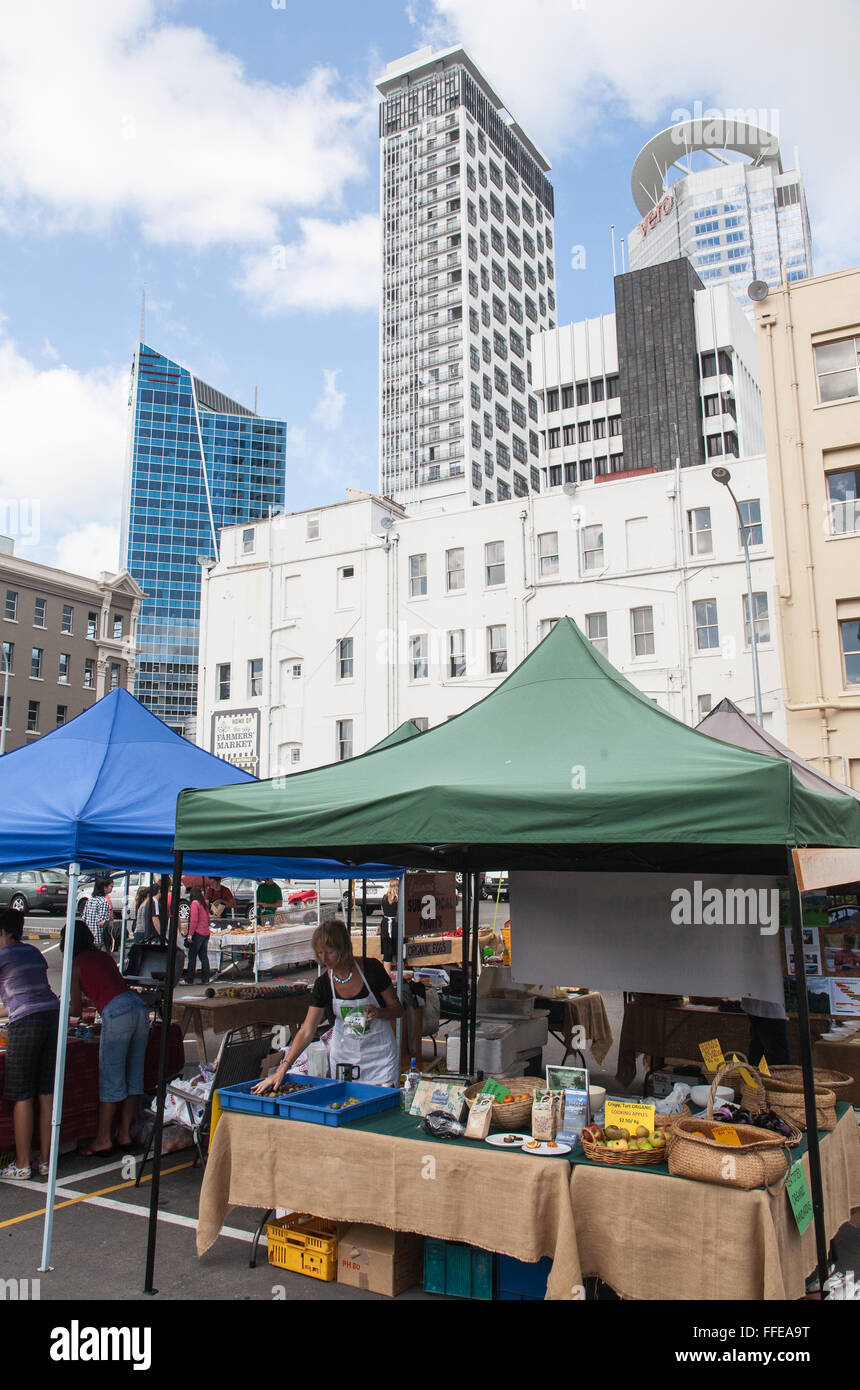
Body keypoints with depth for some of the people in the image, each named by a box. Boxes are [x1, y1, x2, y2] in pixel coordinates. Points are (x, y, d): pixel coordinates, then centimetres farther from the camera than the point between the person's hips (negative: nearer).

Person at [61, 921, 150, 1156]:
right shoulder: (105, 957, 23)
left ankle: (103, 1139, 12)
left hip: (116, 1013, -7)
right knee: (133, 1075, 13)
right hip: (138, 1005, 7)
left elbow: (76, 1010, 10)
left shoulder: (75, 965, 6)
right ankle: (124, 1135, 22)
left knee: (110, 1078, 3)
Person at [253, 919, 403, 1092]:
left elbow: (398, 1009, -4)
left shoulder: (372, 969, -15)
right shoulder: (323, 984, -8)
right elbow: (306, 1032, -8)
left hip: (379, 1052, -2)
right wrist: (282, 1069, -17)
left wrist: (378, 1012, -25)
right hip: (344, 1053, 3)